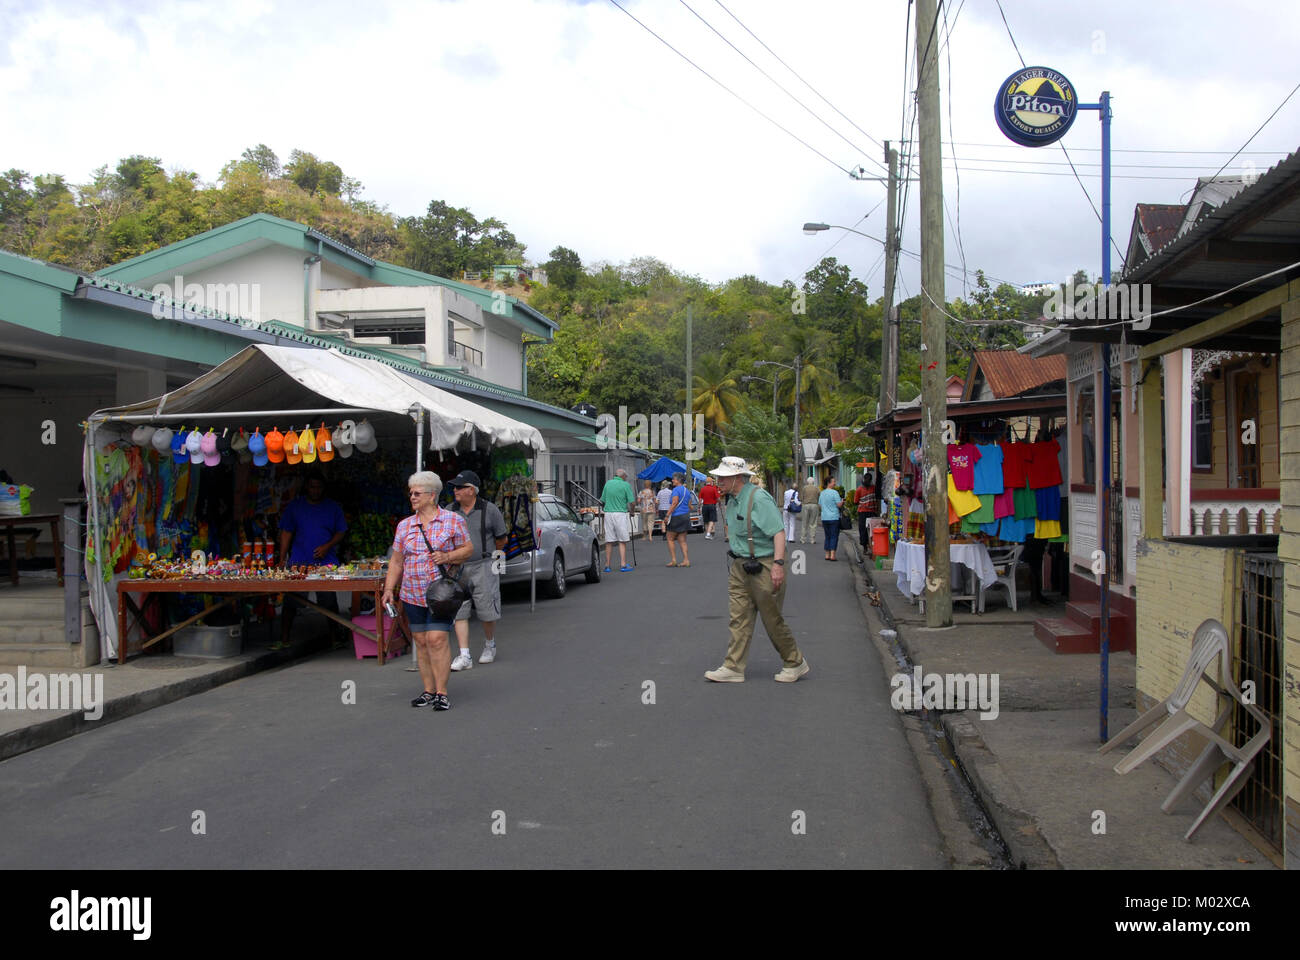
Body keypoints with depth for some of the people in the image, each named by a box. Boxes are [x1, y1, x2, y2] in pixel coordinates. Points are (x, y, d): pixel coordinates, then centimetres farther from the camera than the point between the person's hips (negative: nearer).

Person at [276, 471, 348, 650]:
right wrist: (282, 559, 1)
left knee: (330, 602, 1)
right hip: (298, 562, 0)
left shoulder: (333, 508, 9)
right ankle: (283, 640, 9)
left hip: (326, 562, 0)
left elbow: (341, 532, 9)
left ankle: (336, 638, 14)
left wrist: (327, 546, -9)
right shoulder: (294, 506, 8)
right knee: (290, 601, 0)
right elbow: (286, 533, 8)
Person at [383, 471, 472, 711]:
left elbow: (468, 548, 3)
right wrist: (389, 589, 6)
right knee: (421, 642, 6)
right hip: (412, 594, 4)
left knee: (436, 639, -11)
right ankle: (429, 691, 15)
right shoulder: (404, 525, 10)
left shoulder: (453, 520, 0)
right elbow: (396, 561, 13)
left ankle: (442, 693, -4)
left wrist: (447, 556, -14)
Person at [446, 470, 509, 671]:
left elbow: (501, 540, 8)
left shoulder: (490, 510, -4)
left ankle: (490, 645, 30)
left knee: (487, 611, 4)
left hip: (483, 567, -3)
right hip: (457, 569, 3)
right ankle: (464, 656, 0)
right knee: (459, 612, -3)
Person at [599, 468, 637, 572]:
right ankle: (623, 565, -2)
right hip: (621, 514, -4)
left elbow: (602, 501, 12)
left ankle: (607, 565, 8)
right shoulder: (625, 485, -3)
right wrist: (631, 512, 11)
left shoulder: (608, 483, 10)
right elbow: (631, 502, -5)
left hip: (608, 513, 4)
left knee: (609, 541, 6)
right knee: (622, 541, 2)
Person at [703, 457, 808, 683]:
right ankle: (733, 668, 9)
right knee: (739, 618, 6)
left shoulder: (759, 498, -18)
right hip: (740, 567, 8)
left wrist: (778, 564, -28)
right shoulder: (732, 500, 10)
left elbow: (779, 532, -22)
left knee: (772, 620, 2)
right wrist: (735, 557, 21)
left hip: (764, 567, -8)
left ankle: (795, 663, 19)